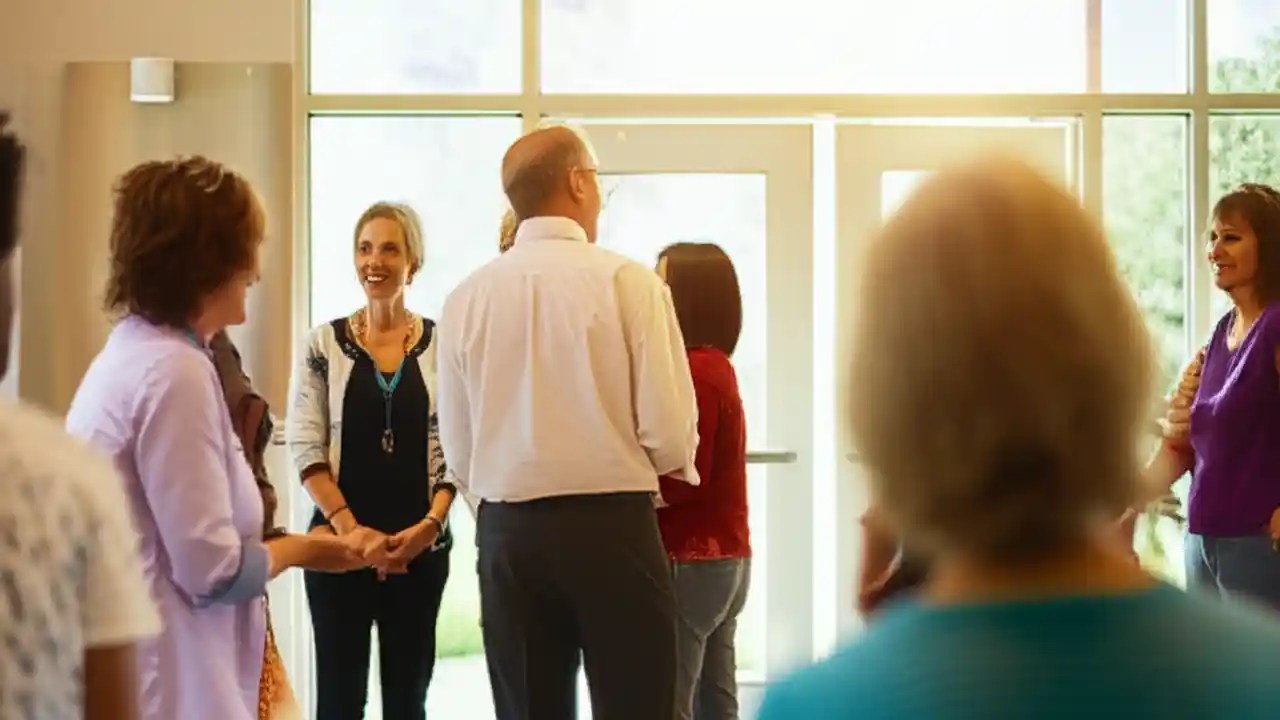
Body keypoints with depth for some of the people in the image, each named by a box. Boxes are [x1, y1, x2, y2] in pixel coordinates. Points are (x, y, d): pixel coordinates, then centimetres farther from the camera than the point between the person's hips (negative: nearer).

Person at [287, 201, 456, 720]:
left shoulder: (442, 345, 3)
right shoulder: (325, 344, 2)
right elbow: (305, 446, -2)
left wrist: (430, 524, -13)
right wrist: (350, 528, -13)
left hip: (420, 546, 1)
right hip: (339, 542, -1)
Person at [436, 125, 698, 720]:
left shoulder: (465, 298, 2)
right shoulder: (627, 281, -8)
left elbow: (458, 453, 4)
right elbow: (670, 436, -12)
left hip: (507, 533, 4)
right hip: (613, 526, -4)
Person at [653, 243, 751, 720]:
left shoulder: (693, 370, -15)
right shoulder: (716, 365, 14)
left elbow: (684, 477, -20)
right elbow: (696, 470, 9)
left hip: (690, 563, -10)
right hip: (723, 557, 10)